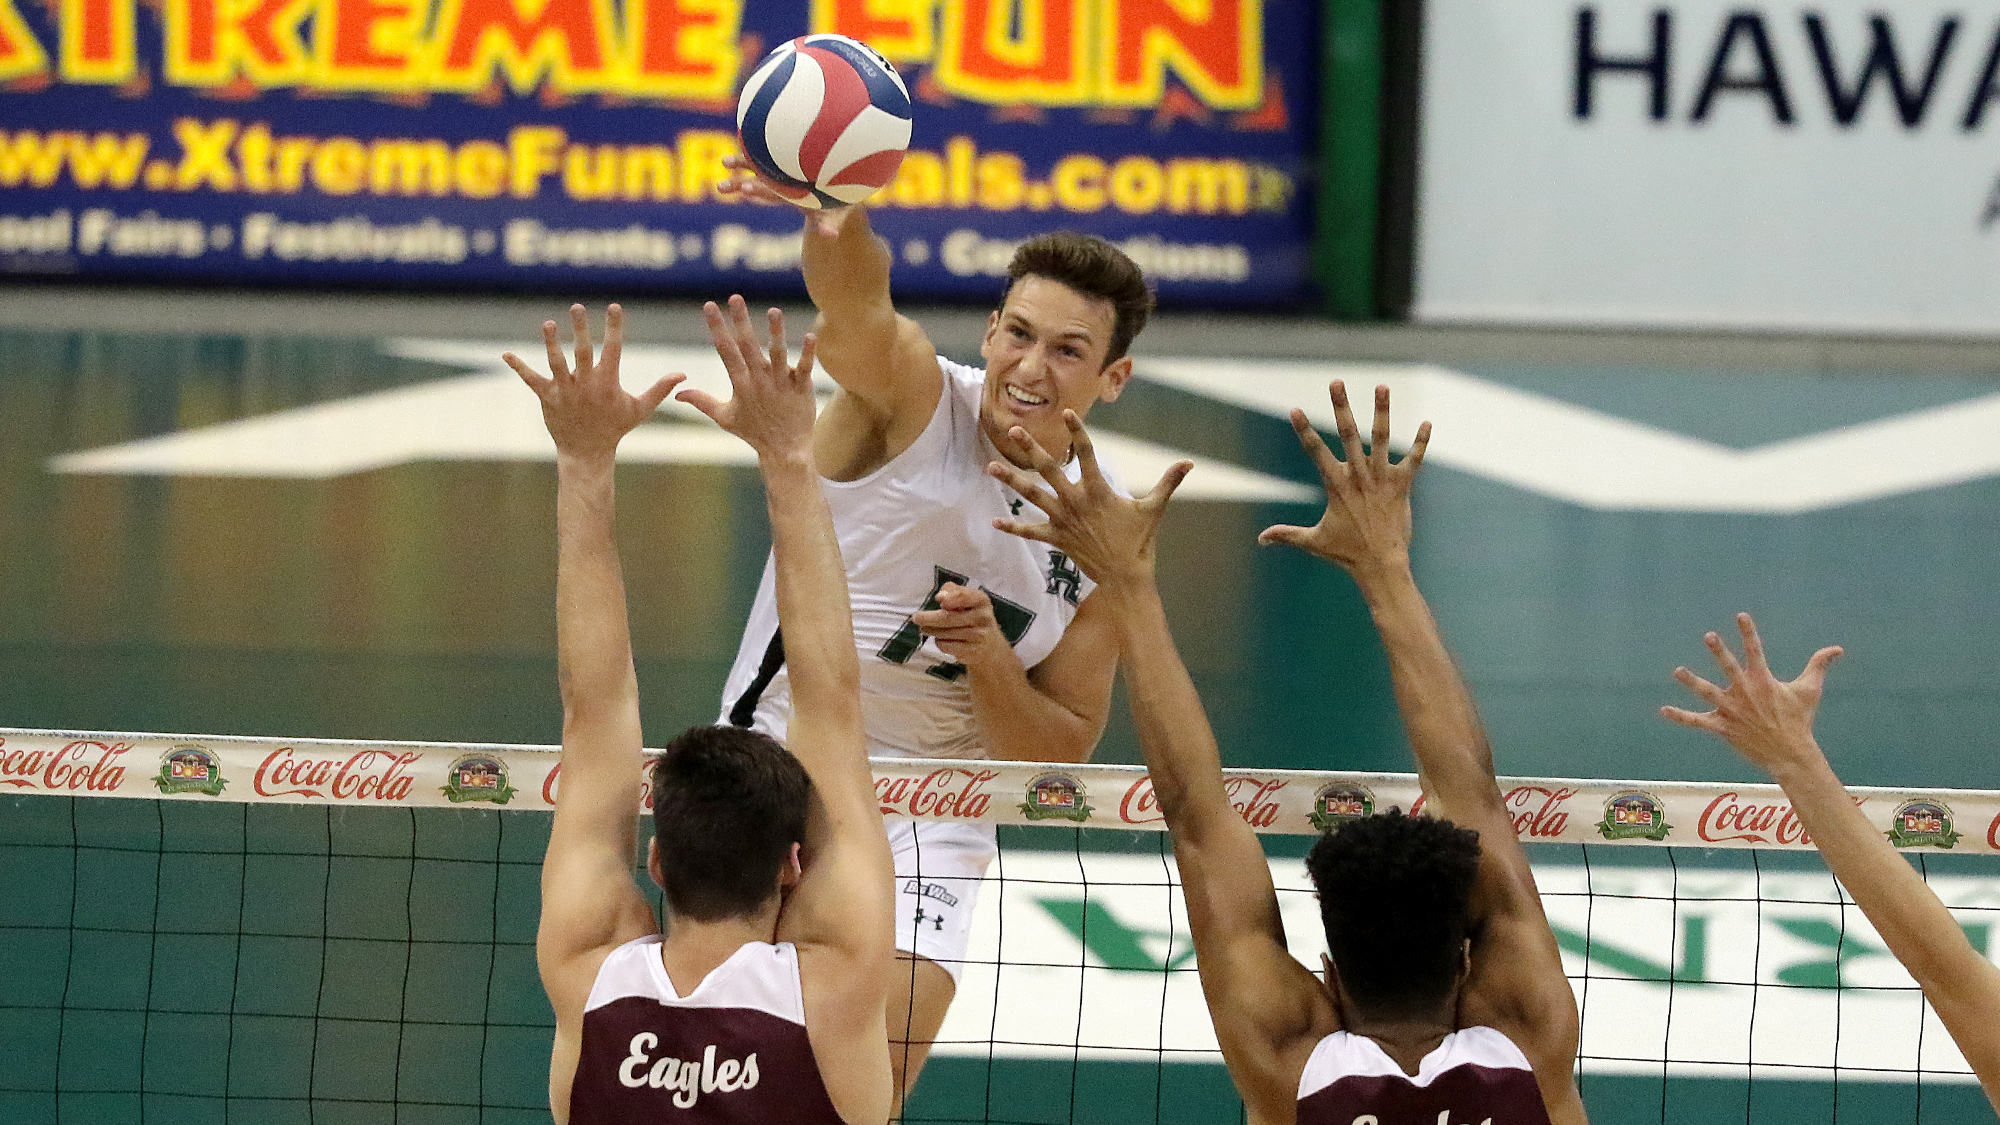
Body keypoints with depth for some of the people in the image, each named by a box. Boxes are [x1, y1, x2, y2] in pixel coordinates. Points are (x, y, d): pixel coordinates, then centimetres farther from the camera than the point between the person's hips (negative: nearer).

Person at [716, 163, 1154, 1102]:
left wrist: (989, 657, -20)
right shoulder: (915, 397, -13)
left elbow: (1061, 750, 1)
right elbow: (856, 306, -37)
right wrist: (835, 217, -61)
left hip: (930, 819, 2)